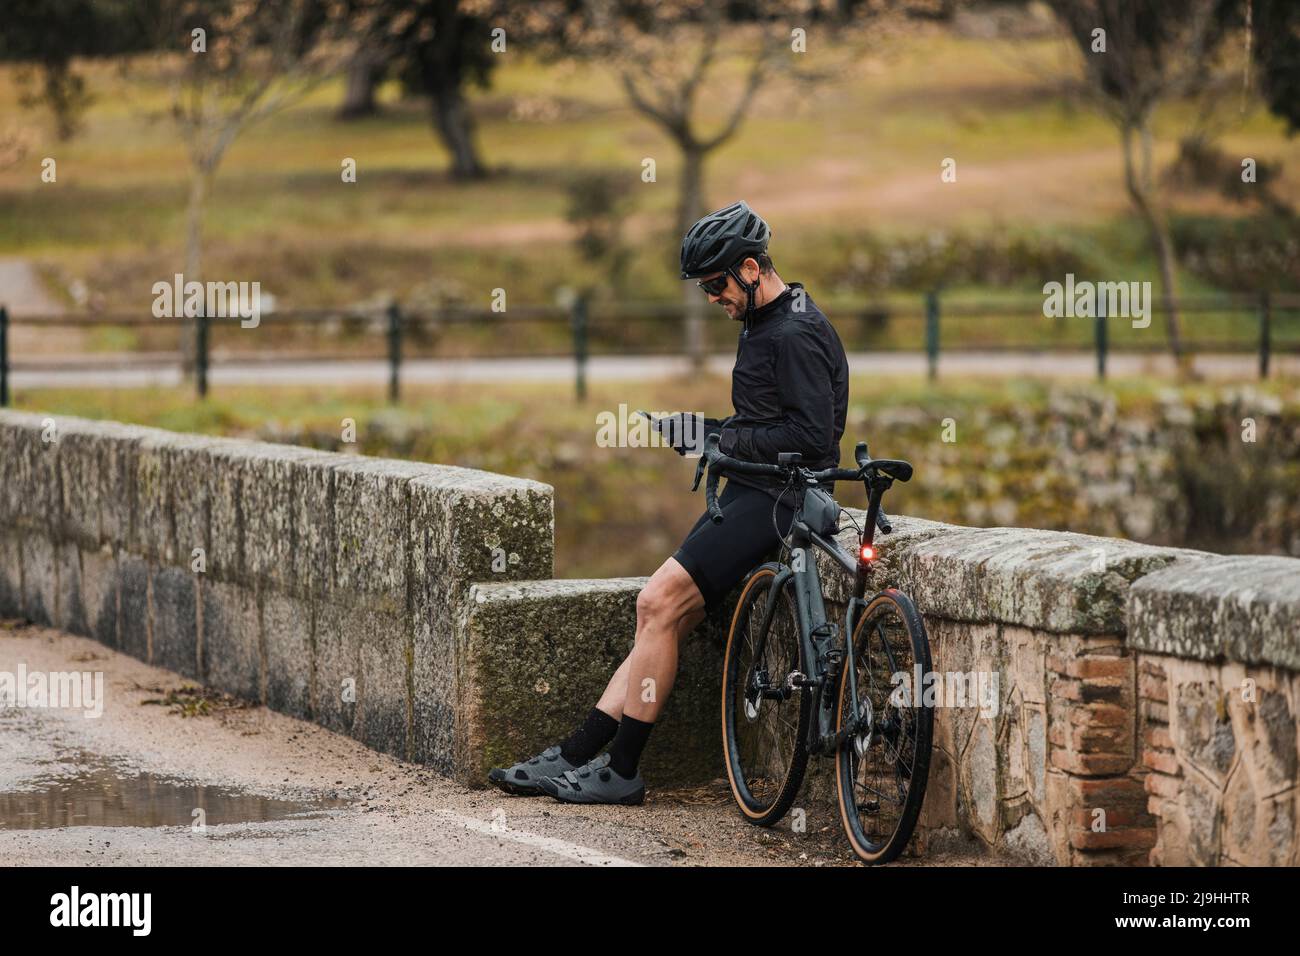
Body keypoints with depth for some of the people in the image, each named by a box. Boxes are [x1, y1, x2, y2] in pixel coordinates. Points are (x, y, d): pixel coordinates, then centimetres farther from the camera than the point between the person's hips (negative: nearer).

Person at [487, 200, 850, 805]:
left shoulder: (797, 334, -14)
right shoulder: (761, 324, 18)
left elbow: (811, 433, -23)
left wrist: (718, 437, -16)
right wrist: (701, 431, 7)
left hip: (776, 500, -10)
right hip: (748, 495, 10)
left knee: (660, 602, -17)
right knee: (661, 613, 2)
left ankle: (621, 772, -11)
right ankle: (576, 756, 1)